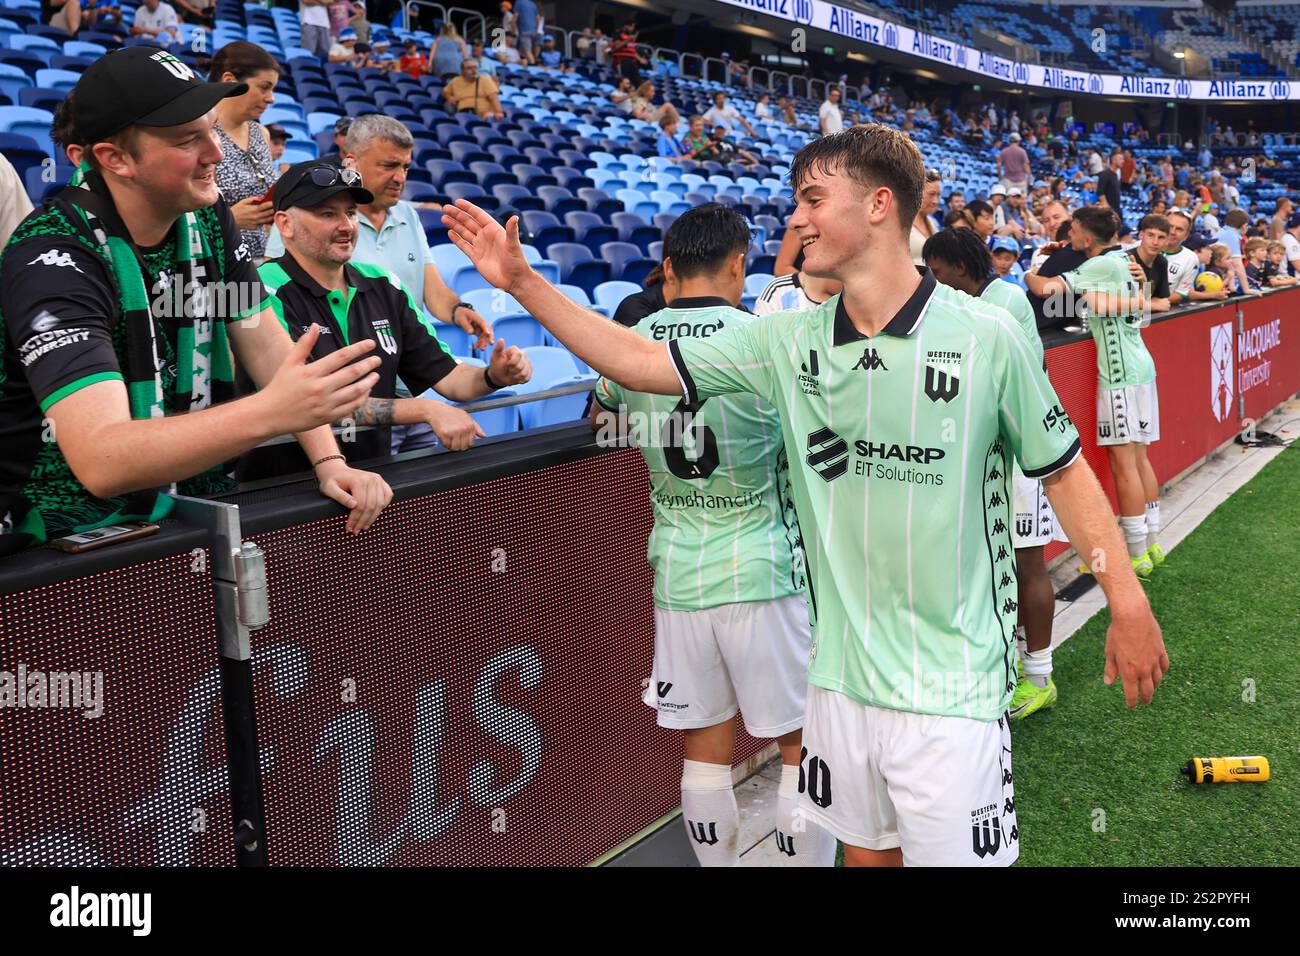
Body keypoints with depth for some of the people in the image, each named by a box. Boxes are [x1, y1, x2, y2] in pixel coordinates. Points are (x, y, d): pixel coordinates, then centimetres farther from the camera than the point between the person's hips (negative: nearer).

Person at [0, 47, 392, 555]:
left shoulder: (207, 217, 2)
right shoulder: (55, 258, -22)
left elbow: (266, 343, 3)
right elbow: (100, 461, -33)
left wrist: (329, 462, -11)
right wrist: (273, 411, -45)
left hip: (193, 505, 7)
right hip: (75, 534, -7)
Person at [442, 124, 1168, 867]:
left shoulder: (986, 338, -10)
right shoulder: (788, 343, 0)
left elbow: (1064, 470, -1)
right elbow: (640, 361, 2)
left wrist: (1128, 603, -2)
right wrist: (523, 281, -1)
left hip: (950, 690, -4)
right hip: (839, 677, 4)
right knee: (865, 851, 19)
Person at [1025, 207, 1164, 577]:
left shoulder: (1101, 266, -13)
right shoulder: (1122, 258, 13)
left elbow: (1046, 288, -20)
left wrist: (1030, 274, 0)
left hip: (1120, 374, -9)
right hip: (1140, 368, 9)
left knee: (1123, 463, -5)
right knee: (1139, 458, 13)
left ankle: (1136, 554, 0)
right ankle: (1151, 543, 20)